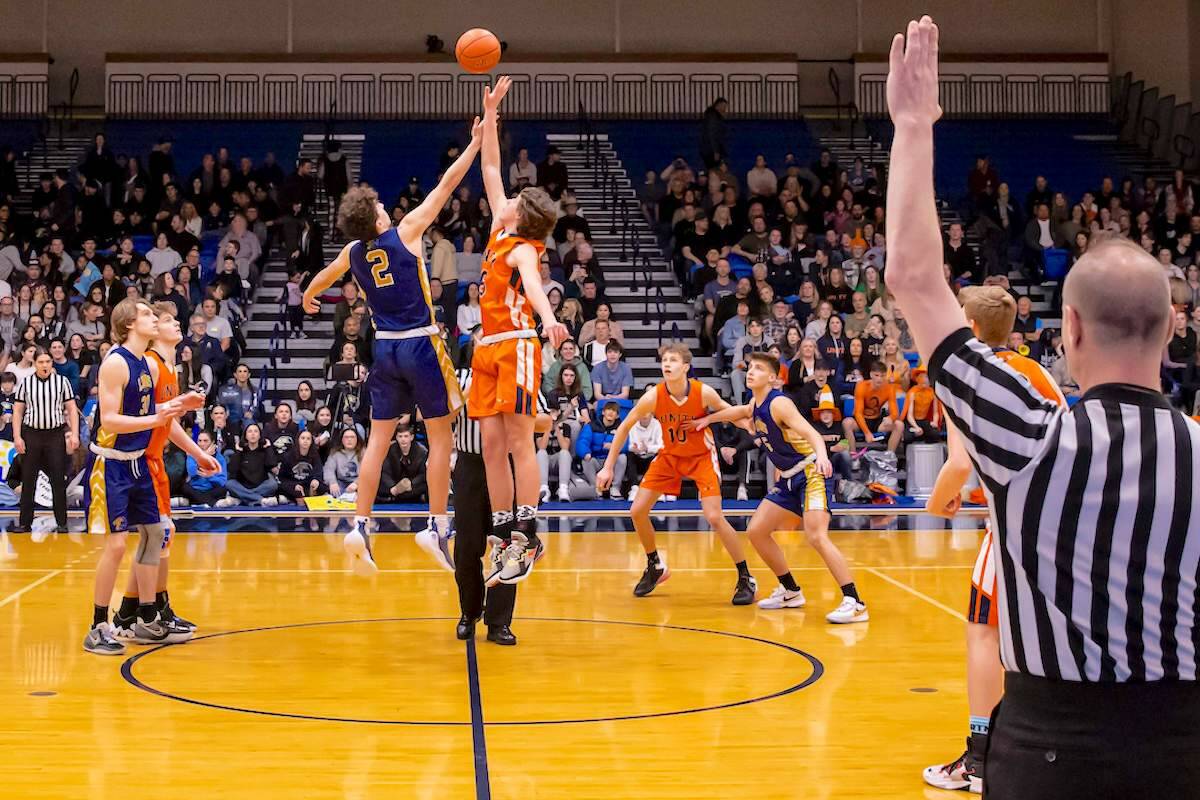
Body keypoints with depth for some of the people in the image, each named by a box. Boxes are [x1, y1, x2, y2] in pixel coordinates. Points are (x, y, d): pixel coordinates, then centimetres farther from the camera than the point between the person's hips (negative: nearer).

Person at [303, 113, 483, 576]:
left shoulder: (353, 253, 6)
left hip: (384, 348, 5)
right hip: (421, 346, -5)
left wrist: (309, 298, 51)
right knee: (440, 436, 3)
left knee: (378, 439, 8)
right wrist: (476, 142, 0)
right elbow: (446, 186, -7)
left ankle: (360, 527, 3)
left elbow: (323, 277, 29)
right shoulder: (405, 233, -9)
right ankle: (436, 527, 1)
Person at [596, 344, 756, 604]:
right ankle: (655, 567, 24)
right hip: (669, 456, 3)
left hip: (701, 456, -3)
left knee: (714, 517, -18)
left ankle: (746, 579, -4)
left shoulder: (703, 392, -25)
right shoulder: (653, 396, -20)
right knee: (637, 511, -1)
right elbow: (624, 427, -8)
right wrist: (608, 467, -8)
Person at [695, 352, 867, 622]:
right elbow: (743, 411, 35)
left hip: (812, 473, -10)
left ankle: (854, 603, -25)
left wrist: (822, 455, -52)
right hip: (789, 479, 10)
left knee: (816, 536, -25)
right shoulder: (755, 404, 8)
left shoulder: (779, 403, -18)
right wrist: (708, 419, 42)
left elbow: (810, 432, -33)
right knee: (756, 531, 9)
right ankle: (791, 592, 23)